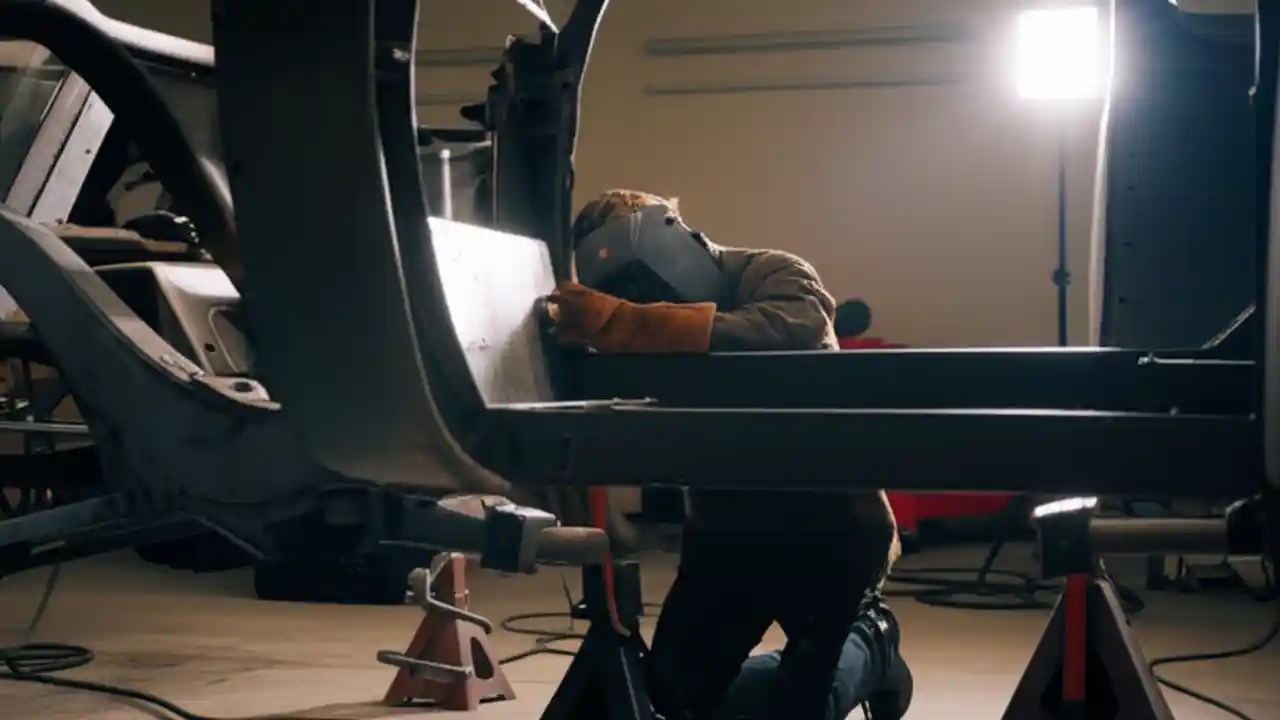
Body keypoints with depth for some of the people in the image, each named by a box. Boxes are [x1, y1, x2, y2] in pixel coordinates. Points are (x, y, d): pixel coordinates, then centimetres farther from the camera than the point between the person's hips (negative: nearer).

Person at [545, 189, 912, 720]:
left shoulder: (773, 276, -16)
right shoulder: (647, 341, 1)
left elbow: (790, 336, -40)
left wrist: (623, 327, -45)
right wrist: (580, 340, -29)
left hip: (828, 522, -6)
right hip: (729, 528, 6)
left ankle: (869, 641, 25)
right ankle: (814, 658, 25)